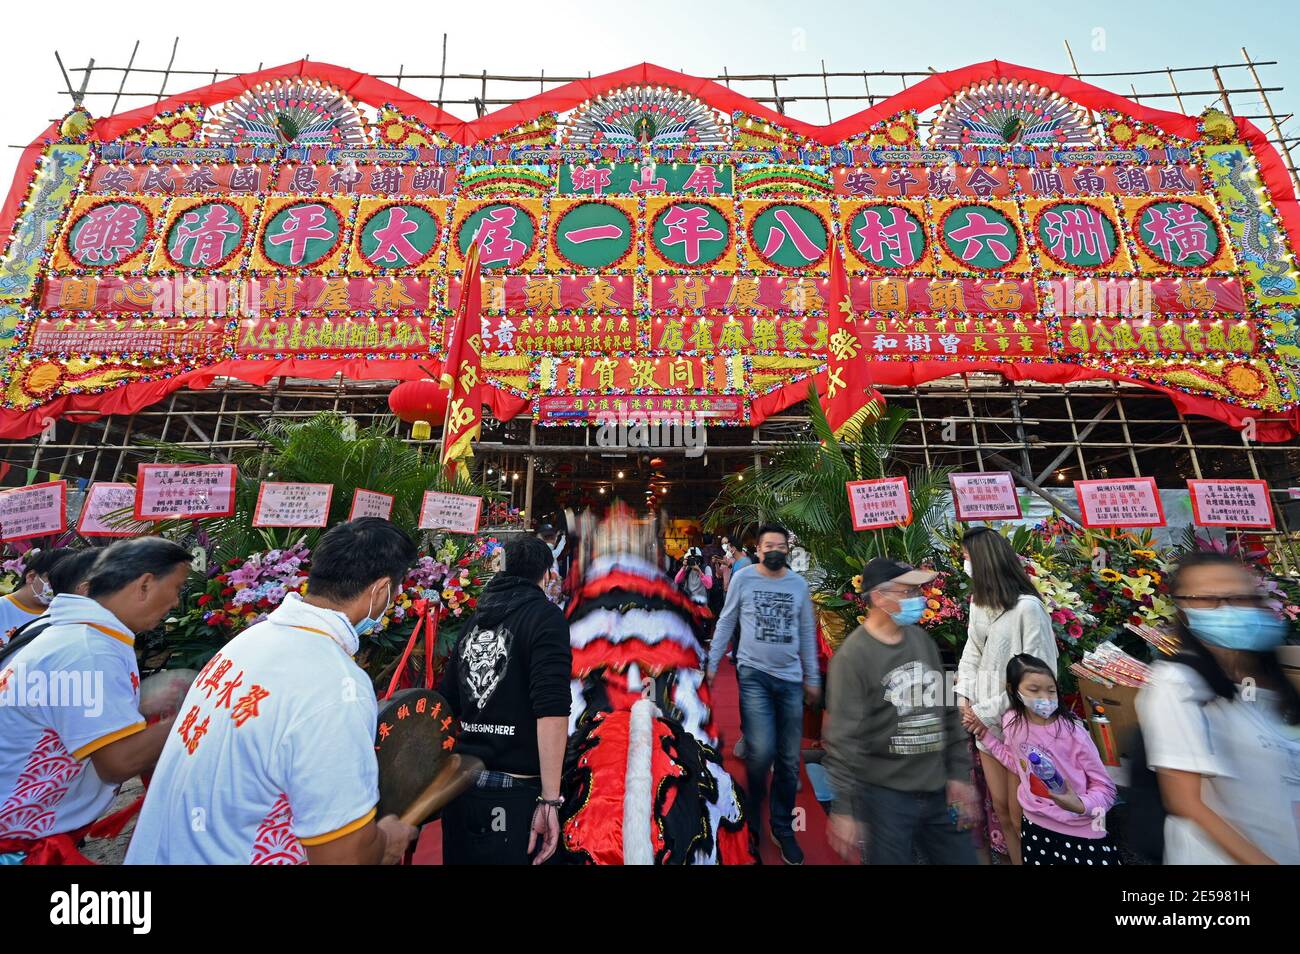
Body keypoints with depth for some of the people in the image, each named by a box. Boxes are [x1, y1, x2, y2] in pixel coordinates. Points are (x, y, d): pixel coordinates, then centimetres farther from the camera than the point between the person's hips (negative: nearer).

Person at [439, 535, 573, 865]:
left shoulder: (474, 621, 9)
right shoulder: (545, 616, -11)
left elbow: (447, 705, 15)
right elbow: (552, 710, -21)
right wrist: (550, 801, -19)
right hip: (511, 791, -6)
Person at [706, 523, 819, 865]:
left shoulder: (798, 584, 5)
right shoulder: (743, 579, -4)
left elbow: (807, 632, 11)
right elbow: (725, 623, 2)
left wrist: (813, 678, 12)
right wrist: (712, 665, 1)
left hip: (790, 678, 3)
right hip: (753, 674, -3)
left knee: (789, 760, 10)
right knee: (761, 751, -13)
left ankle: (782, 828, 30)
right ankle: (750, 816, 17)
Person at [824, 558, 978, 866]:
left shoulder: (922, 639, 3)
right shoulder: (853, 655, -18)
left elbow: (949, 710, 11)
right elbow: (842, 739, -17)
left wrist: (960, 774, 8)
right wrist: (844, 809, -16)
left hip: (939, 791, 6)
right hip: (885, 796, -6)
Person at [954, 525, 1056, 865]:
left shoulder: (1027, 607, -20)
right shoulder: (978, 601, 3)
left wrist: (990, 711, -15)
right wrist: (964, 695, -4)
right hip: (985, 723, 6)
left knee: (1020, 818, 8)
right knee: (1001, 810, 18)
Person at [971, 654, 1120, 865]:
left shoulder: (1072, 731, -18)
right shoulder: (1012, 721, -6)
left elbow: (1105, 787, -10)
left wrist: (1082, 805, -28)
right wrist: (987, 736, 5)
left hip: (1083, 830, -3)